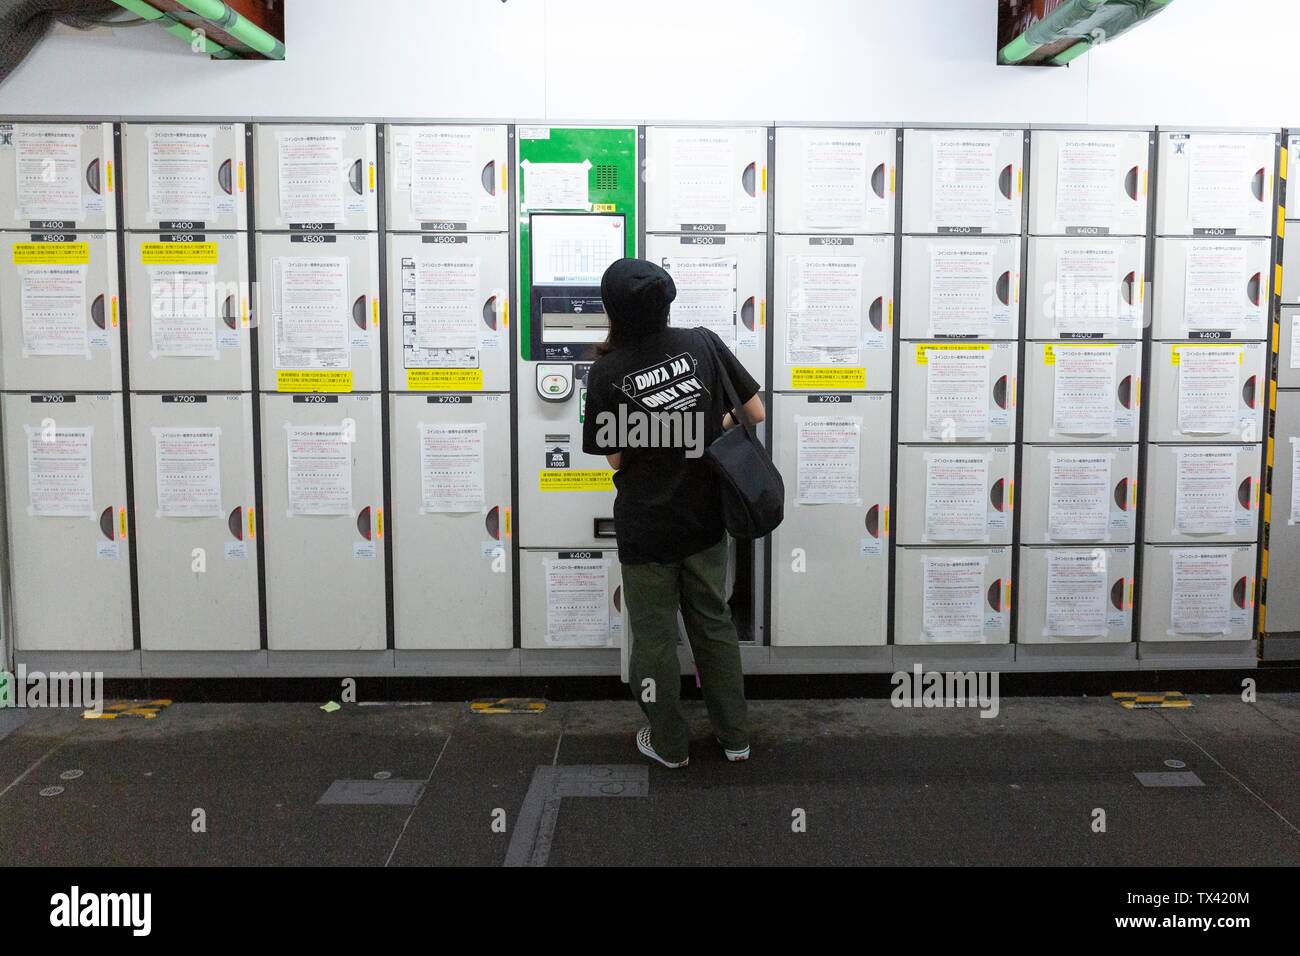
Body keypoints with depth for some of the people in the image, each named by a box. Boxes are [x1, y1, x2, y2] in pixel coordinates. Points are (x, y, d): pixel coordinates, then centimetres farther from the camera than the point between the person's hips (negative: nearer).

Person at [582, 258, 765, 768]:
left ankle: (669, 744, 29)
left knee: (654, 636, 14)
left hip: (645, 530, -3)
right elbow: (755, 412, -3)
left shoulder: (607, 373, -15)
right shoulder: (702, 344, -9)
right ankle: (735, 736, 31)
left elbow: (616, 458, -7)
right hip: (705, 520, 3)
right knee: (714, 622, 20)